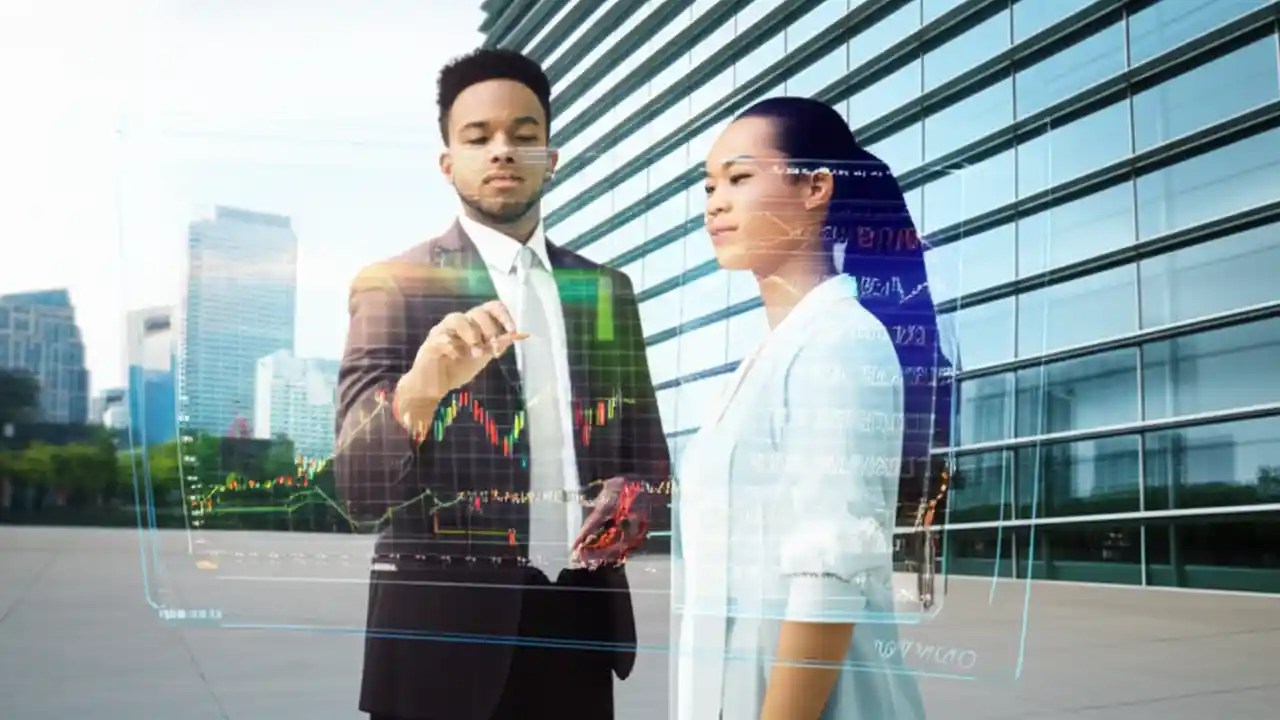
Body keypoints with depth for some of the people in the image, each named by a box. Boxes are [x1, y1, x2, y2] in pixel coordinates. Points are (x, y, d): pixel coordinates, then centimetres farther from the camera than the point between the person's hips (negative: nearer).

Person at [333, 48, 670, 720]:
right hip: (447, 624, -3)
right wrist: (421, 386, -32)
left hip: (581, 618, 4)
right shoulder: (393, 284, -6)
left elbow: (644, 447, 14)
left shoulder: (605, 288, 7)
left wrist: (635, 495, -8)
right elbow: (360, 489, -13)